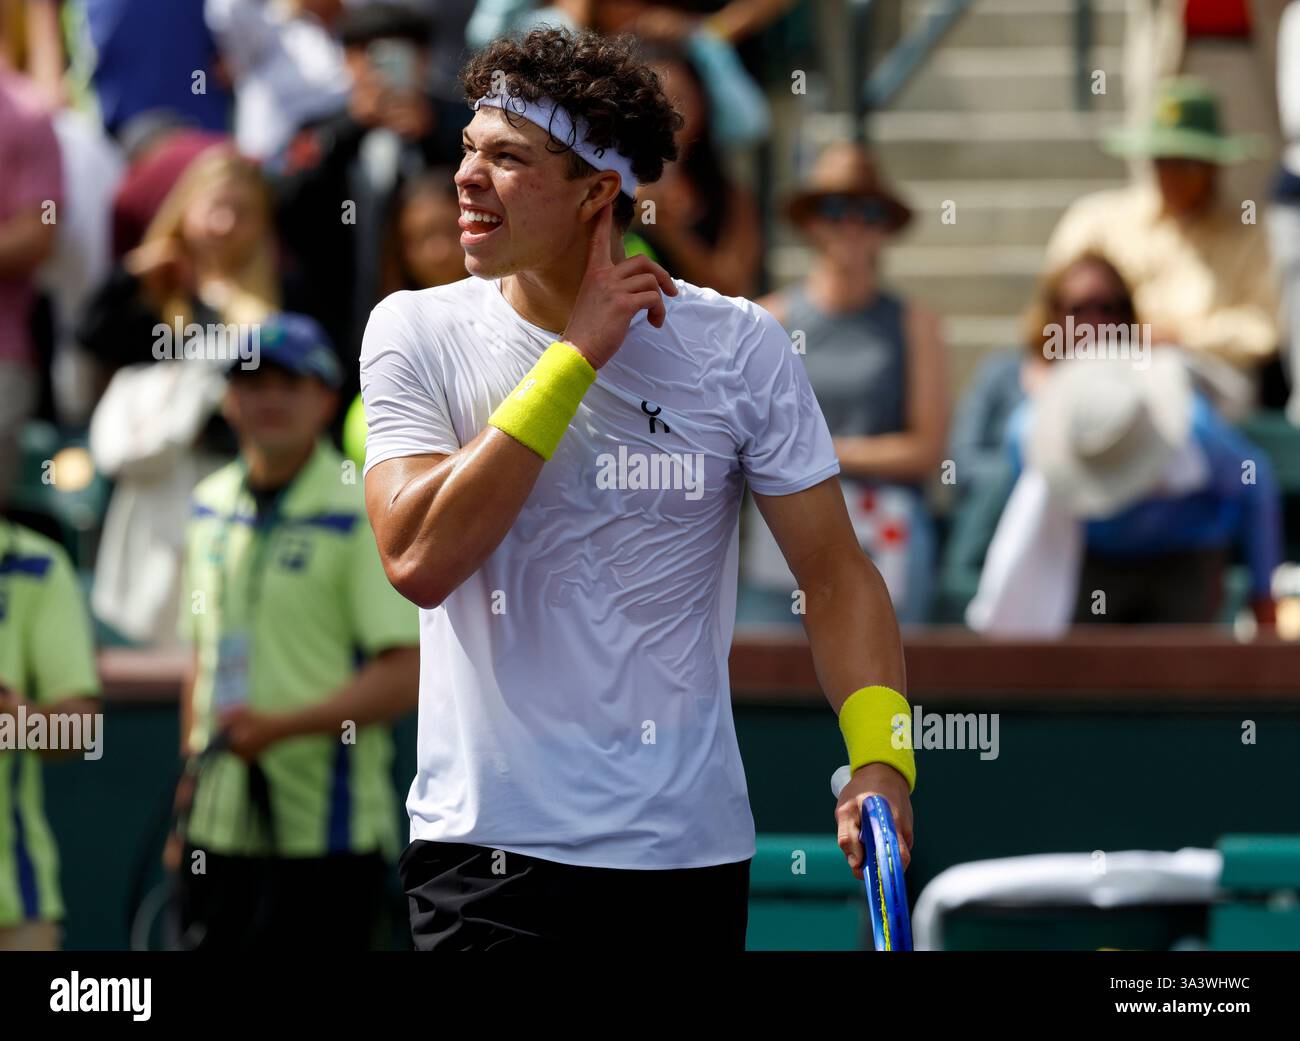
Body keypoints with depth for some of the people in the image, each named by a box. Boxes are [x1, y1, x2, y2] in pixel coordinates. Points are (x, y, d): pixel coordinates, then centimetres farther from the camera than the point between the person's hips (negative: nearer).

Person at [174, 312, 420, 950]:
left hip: (322, 834, -6)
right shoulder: (211, 506, 13)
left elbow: (407, 675, -15)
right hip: (218, 827, 6)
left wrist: (281, 727, -23)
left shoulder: (365, 516, -9)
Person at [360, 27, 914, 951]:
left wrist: (881, 761, -16)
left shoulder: (738, 346, -2)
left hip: (692, 854, 1)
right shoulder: (417, 335, -2)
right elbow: (418, 560, -16)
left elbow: (837, 575, 1)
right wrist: (575, 356, -16)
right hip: (486, 853, -1)